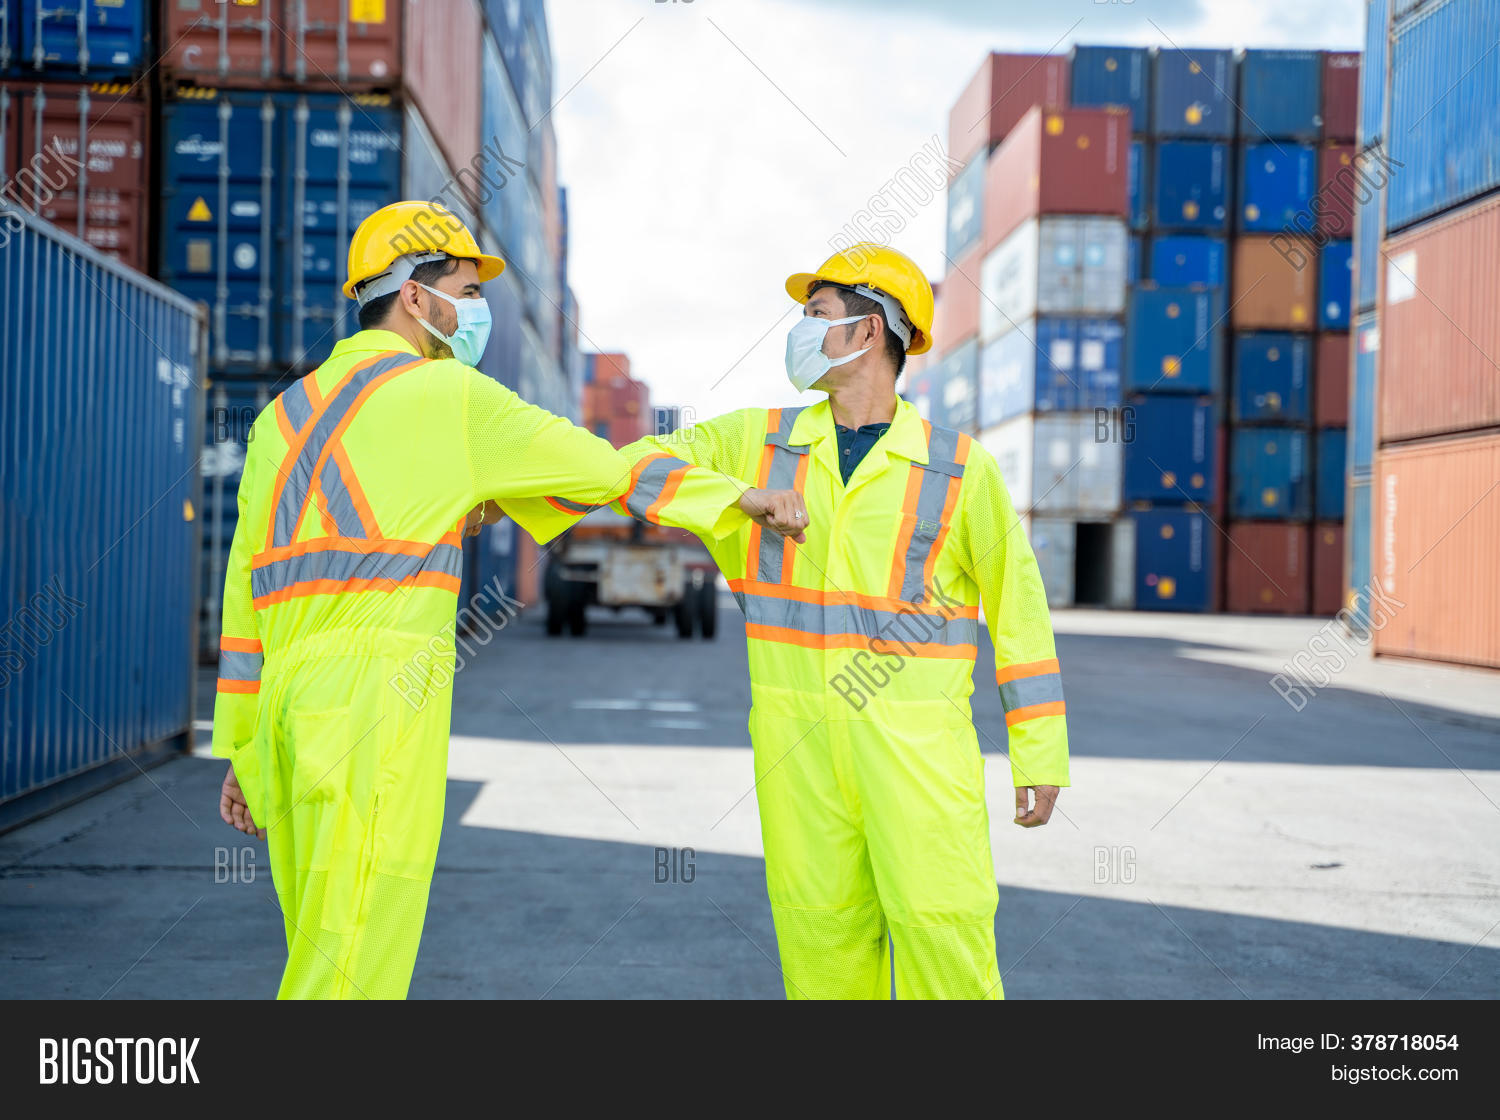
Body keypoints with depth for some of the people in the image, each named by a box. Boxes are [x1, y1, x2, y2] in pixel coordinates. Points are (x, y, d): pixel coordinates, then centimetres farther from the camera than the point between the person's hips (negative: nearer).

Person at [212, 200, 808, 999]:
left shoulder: (284, 415, 21)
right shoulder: (446, 393, 1)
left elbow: (244, 596, 20)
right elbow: (605, 467, 6)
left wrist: (238, 751, 23)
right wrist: (740, 497, 18)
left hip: (288, 702, 8)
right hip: (378, 693, -8)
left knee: (327, 954, 13)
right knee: (351, 968, -6)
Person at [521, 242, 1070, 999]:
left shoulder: (960, 468, -1)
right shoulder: (757, 440, 8)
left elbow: (1018, 612, 1)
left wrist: (1040, 758, -1)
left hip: (918, 738, -3)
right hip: (797, 736, 3)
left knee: (941, 927, -6)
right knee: (821, 934, 7)